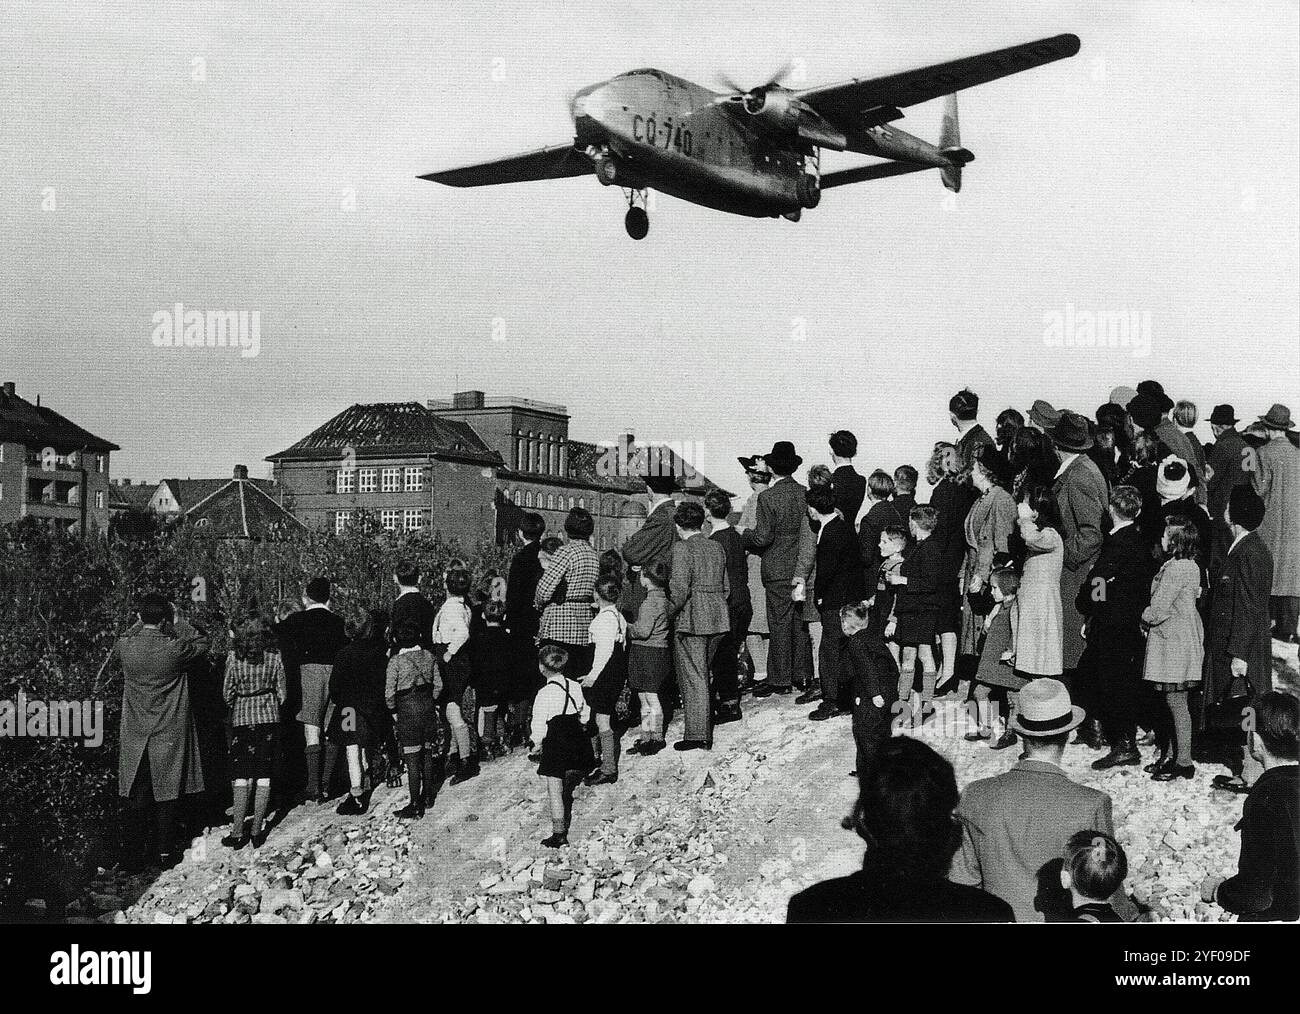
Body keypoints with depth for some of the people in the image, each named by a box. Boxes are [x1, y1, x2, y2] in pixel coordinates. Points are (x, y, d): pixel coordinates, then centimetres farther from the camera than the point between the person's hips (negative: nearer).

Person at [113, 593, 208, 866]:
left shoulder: (126, 647, -9)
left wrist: (138, 626, 19)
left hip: (136, 736, 2)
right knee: (167, 793, 7)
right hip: (170, 735, -2)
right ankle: (165, 850, 10)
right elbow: (201, 645, 4)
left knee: (139, 794, 13)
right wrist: (179, 622, 8)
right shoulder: (174, 648, -17)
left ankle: (140, 849, 19)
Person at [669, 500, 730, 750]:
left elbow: (680, 588, -19)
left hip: (691, 621, -7)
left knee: (692, 679, -1)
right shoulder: (717, 547, 11)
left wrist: (669, 614, -7)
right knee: (702, 677, 18)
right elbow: (725, 587, 15)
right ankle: (705, 735, 24)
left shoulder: (682, 548, -10)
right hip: (717, 620, 7)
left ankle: (696, 735, 0)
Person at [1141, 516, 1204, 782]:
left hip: (1174, 642, -10)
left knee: (1176, 702, -4)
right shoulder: (1190, 566, 11)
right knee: (1178, 703, 14)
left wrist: (1145, 617, 1)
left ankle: (1184, 762, 2)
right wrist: (1152, 615, 11)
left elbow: (1159, 610, -19)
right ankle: (1180, 757, 20)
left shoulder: (1175, 569, -20)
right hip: (1186, 637, 10)